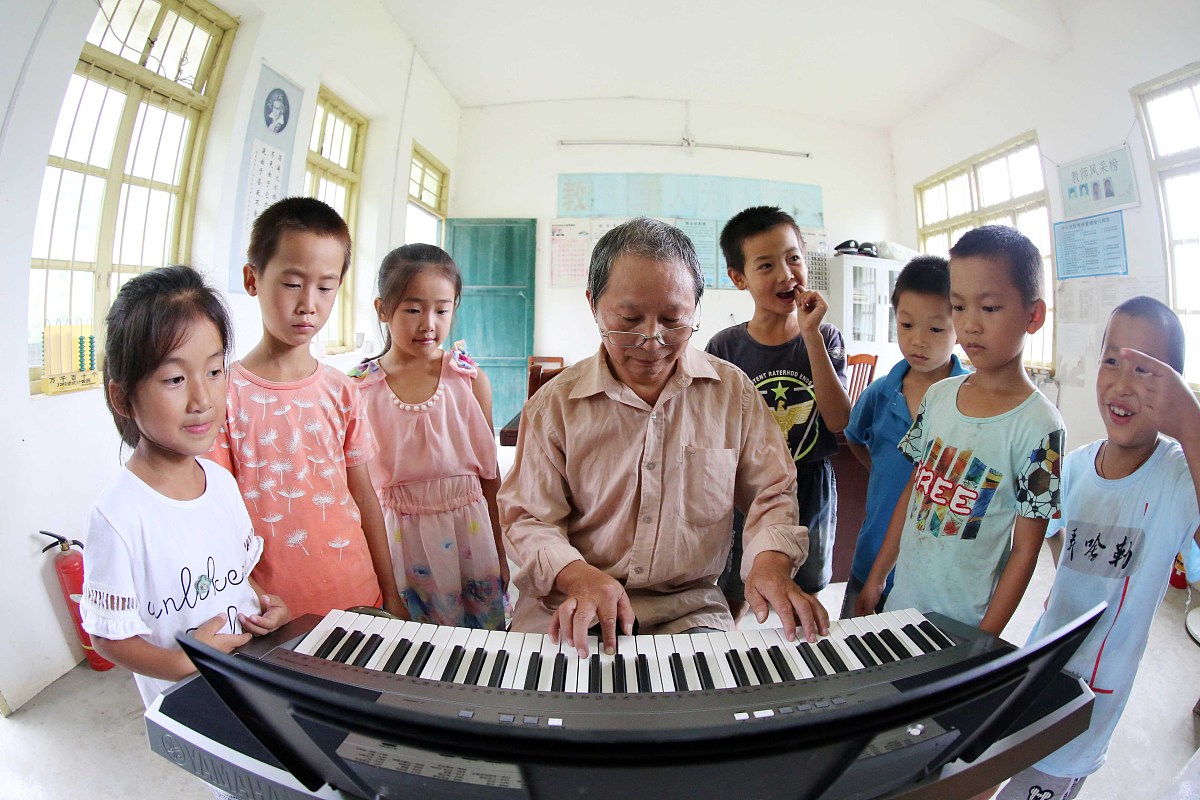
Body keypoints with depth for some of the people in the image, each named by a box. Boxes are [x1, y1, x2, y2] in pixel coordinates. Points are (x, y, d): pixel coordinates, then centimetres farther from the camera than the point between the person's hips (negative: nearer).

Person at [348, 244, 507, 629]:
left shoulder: (470, 378, -5)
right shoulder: (358, 388, -5)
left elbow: (490, 473, 0)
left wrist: (501, 553, 5)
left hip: (468, 531, 0)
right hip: (397, 536, 0)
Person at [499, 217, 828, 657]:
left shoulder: (733, 391, 2)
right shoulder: (554, 404, -3)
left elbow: (771, 493, 8)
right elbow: (527, 517, -2)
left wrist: (771, 562, -13)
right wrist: (578, 575, -21)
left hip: (689, 606, 1)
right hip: (569, 605, 0)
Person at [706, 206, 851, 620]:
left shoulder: (825, 338, -5)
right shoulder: (724, 347, -9)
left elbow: (839, 420, -17)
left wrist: (811, 334, -22)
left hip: (811, 499, 1)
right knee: (730, 608, 17)